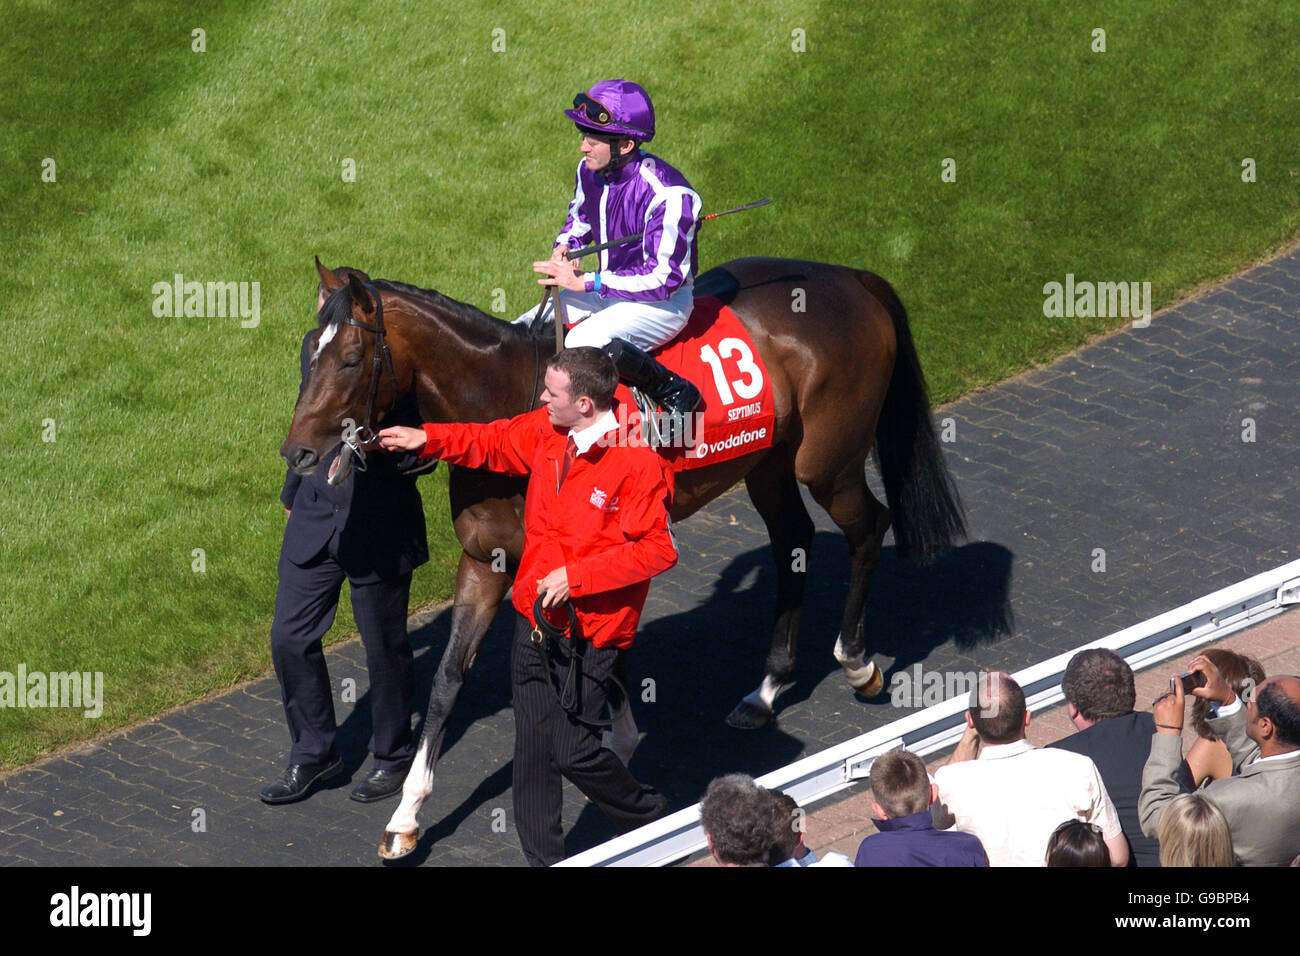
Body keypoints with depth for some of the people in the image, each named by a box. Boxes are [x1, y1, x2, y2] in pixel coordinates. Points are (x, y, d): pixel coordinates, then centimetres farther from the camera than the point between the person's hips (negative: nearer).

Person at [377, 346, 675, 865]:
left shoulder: (637, 462, -20)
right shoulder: (545, 430, 1)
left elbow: (658, 549, -20)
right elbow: (493, 443, 22)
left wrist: (576, 576, -21)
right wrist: (429, 439, 13)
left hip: (591, 632, -7)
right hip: (535, 620, 7)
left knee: (573, 751, -3)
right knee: (533, 749, 9)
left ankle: (654, 820, 22)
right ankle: (543, 857, 22)